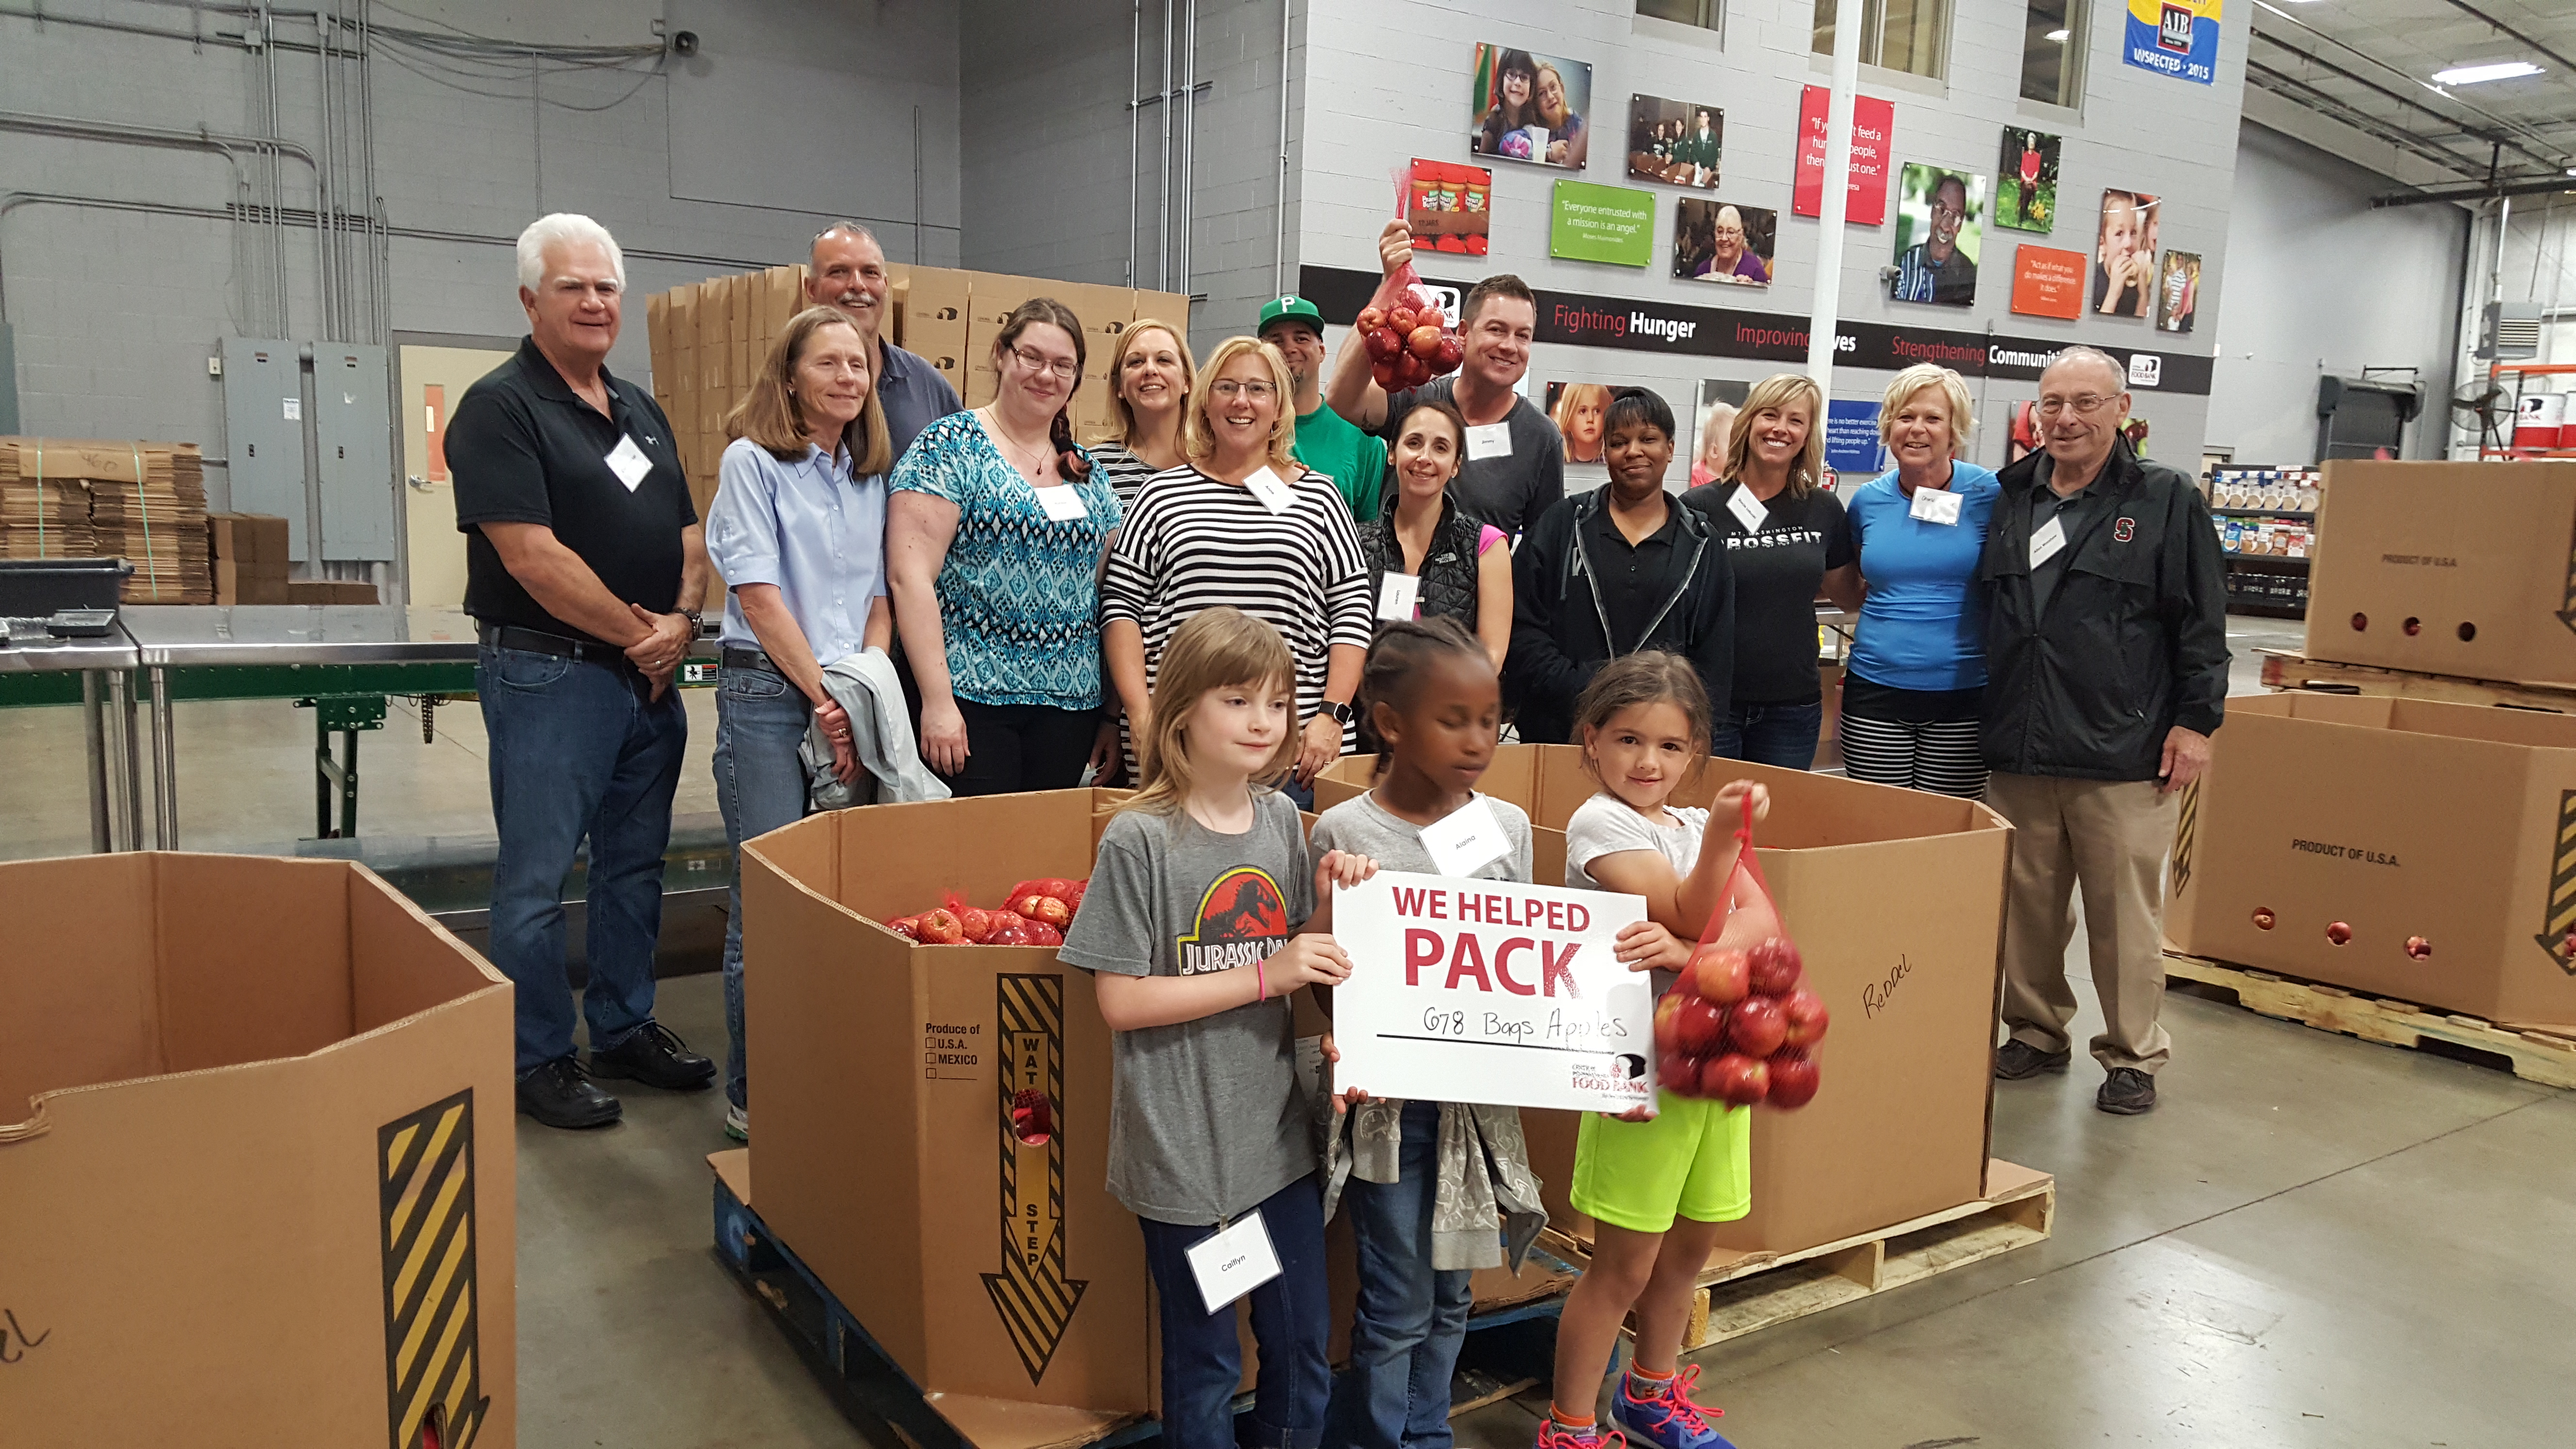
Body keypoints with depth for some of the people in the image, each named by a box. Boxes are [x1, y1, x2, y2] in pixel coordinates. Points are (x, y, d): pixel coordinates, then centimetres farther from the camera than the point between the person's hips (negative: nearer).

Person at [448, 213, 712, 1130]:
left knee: (635, 865, 15)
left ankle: (625, 1028, 29)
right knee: (538, 876, 2)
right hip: (549, 673, -7)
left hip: (652, 675, 7)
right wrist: (640, 632, -13)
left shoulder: (641, 410, 14)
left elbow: (688, 535, 13)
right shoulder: (500, 408, -9)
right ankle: (537, 1060, 14)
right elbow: (533, 556, -19)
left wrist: (681, 623, -6)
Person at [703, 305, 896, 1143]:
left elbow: (879, 595, 13)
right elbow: (758, 593, -8)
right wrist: (824, 696, -10)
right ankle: (751, 1094, 10)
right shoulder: (753, 461, -1)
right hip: (768, 695, -5)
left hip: (854, 701, 5)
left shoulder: (871, 473, 14)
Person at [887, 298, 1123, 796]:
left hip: (1072, 705, 5)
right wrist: (937, 701, -17)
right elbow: (911, 575, -11)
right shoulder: (952, 445, -3)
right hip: (971, 699, -5)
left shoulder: (1088, 474, 14)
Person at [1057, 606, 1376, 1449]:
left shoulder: (1283, 820, 1)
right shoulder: (1140, 837, -15)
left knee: (1305, 1350, 17)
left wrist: (1331, 901, -10)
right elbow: (1120, 1000, -16)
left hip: (1279, 1134, 5)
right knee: (1204, 1364, 12)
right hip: (1181, 1149, -5)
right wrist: (1265, 974, -20)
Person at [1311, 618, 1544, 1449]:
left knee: (1451, 1293, 17)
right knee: (1398, 1303, 6)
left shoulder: (1508, 827, 2)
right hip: (1389, 1100, -4)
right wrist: (1345, 1050, -24)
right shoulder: (1343, 834, -11)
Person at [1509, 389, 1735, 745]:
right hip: (1560, 732, -1)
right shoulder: (1562, 526, 6)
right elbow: (1521, 626, -1)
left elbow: (1714, 661, 8)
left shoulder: (1703, 547, 10)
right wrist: (1581, 696, -13)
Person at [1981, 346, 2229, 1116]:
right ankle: (2035, 1031, 28)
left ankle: (2134, 1054, 18)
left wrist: (2196, 719, -6)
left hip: (2122, 755, -4)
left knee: (2125, 913, 3)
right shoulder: (2009, 497, 12)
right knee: (2026, 905, 12)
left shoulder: (2167, 500, 0)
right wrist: (1988, 717, 13)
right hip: (2017, 749, 4)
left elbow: (2202, 624, -1)